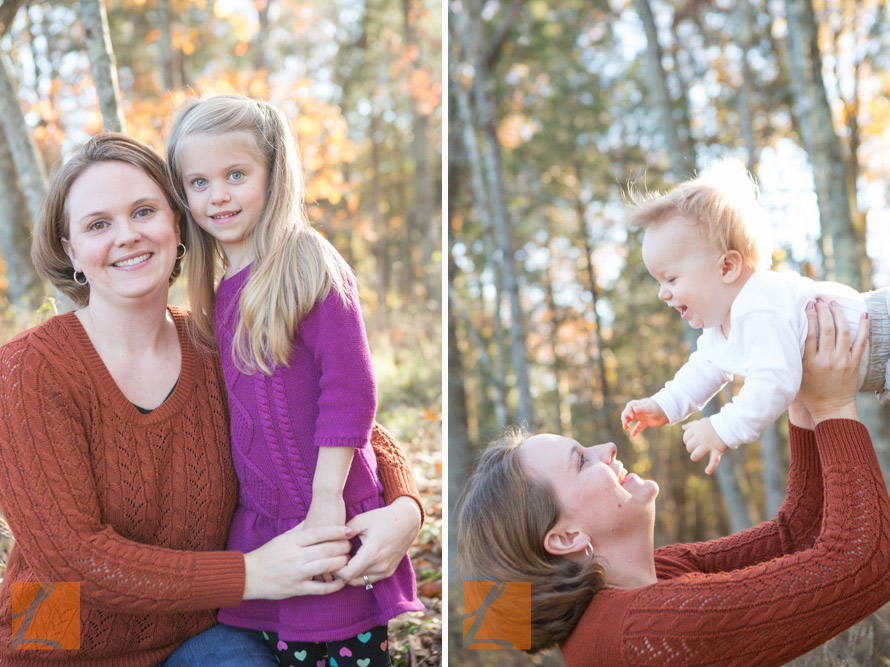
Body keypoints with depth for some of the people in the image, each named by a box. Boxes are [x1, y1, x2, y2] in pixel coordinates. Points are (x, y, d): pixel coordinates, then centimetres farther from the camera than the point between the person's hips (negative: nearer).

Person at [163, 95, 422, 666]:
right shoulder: (222, 290, 11)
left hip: (326, 517, -7)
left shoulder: (305, 263, -11)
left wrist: (327, 498, -18)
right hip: (260, 519, 7)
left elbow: (350, 388, -16)